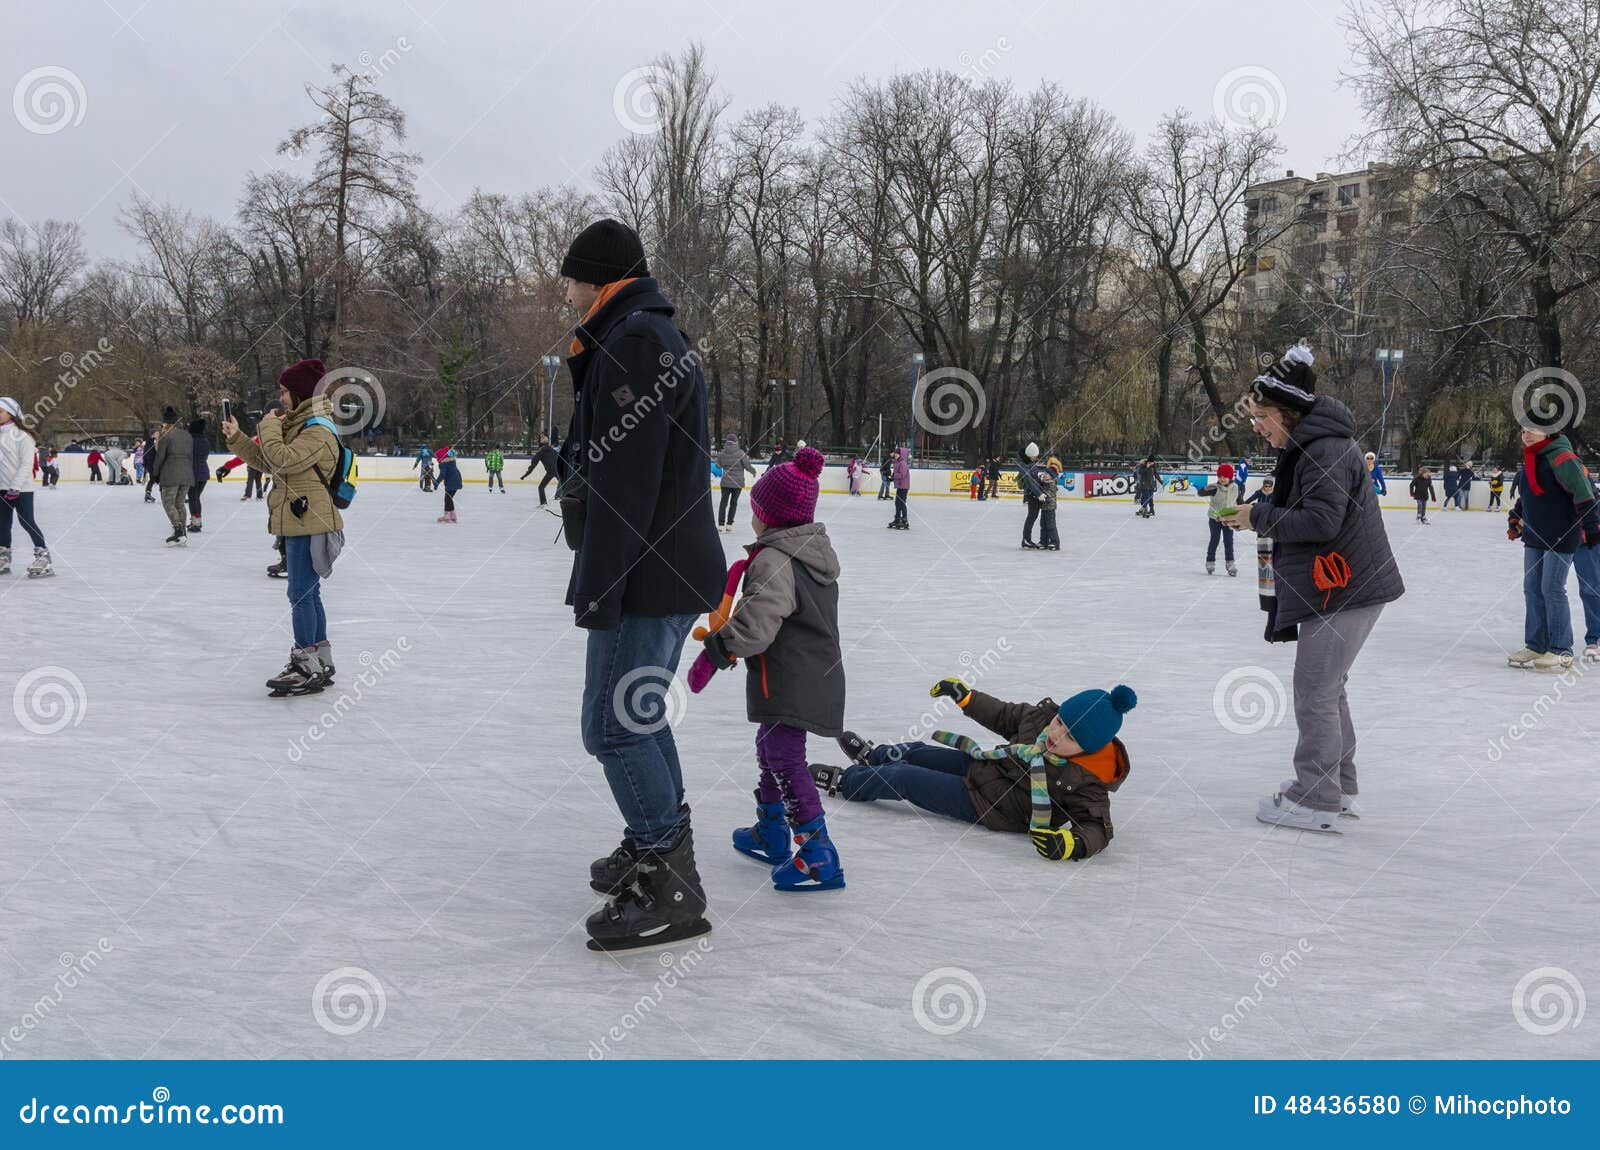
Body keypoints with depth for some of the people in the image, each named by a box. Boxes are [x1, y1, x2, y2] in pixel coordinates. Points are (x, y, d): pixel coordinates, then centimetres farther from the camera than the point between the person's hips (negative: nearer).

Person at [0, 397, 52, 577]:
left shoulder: (22, 435, -10)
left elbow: (26, 464, -14)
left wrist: (15, 487, -19)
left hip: (21, 488, -7)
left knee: (27, 521, -9)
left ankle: (43, 557, -2)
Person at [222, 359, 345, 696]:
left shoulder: (318, 431, -15)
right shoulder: (298, 425, 17)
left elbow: (282, 458, -25)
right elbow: (267, 462, 23)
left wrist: (270, 425, -12)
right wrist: (236, 438, 16)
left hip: (310, 524, -11)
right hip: (298, 523, 11)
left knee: (301, 594, -8)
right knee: (308, 594, 15)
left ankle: (307, 669, -3)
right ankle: (321, 663, 24)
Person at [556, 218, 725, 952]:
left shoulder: (632, 340, -16)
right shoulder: (658, 337, 18)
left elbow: (624, 478, -23)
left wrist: (597, 587, -22)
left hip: (647, 575, -11)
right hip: (673, 568, 11)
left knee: (615, 726, -7)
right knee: (640, 713, 21)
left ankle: (670, 889, -1)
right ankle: (659, 846, 34)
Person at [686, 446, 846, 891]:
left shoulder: (774, 561, -19)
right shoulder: (817, 552, 13)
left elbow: (757, 621, -31)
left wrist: (714, 651, -26)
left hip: (789, 682, -10)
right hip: (818, 673, 10)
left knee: (785, 759, -7)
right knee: (771, 747, 23)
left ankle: (818, 854, -8)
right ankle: (770, 834, 36)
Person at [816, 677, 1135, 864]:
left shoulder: (1088, 783, -32)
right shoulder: (1043, 715, -14)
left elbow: (1098, 828, -33)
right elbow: (1006, 716, 3)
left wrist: (1070, 843, -53)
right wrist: (965, 697, 4)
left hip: (985, 804, -6)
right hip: (987, 764, 6)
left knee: (903, 778, -2)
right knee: (918, 754, 22)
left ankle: (845, 782, 27)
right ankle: (873, 756, 56)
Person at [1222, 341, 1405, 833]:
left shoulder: (1325, 450, -19)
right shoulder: (1307, 446, 15)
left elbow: (1321, 520, -25)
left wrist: (1259, 516, -16)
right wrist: (1262, 512, 9)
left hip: (1344, 591, -11)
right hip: (1342, 587, 11)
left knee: (1315, 692, -6)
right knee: (1326, 689, 20)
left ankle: (1317, 801, 1)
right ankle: (1339, 786, 31)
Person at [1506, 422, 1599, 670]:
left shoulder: (1561, 457, -17)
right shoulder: (1530, 459, 11)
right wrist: (1516, 519, 20)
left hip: (1562, 536, -9)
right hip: (1535, 535, 9)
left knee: (1552, 590, -7)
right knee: (1532, 589, 10)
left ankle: (1561, 651, 1)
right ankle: (1536, 646, 19)